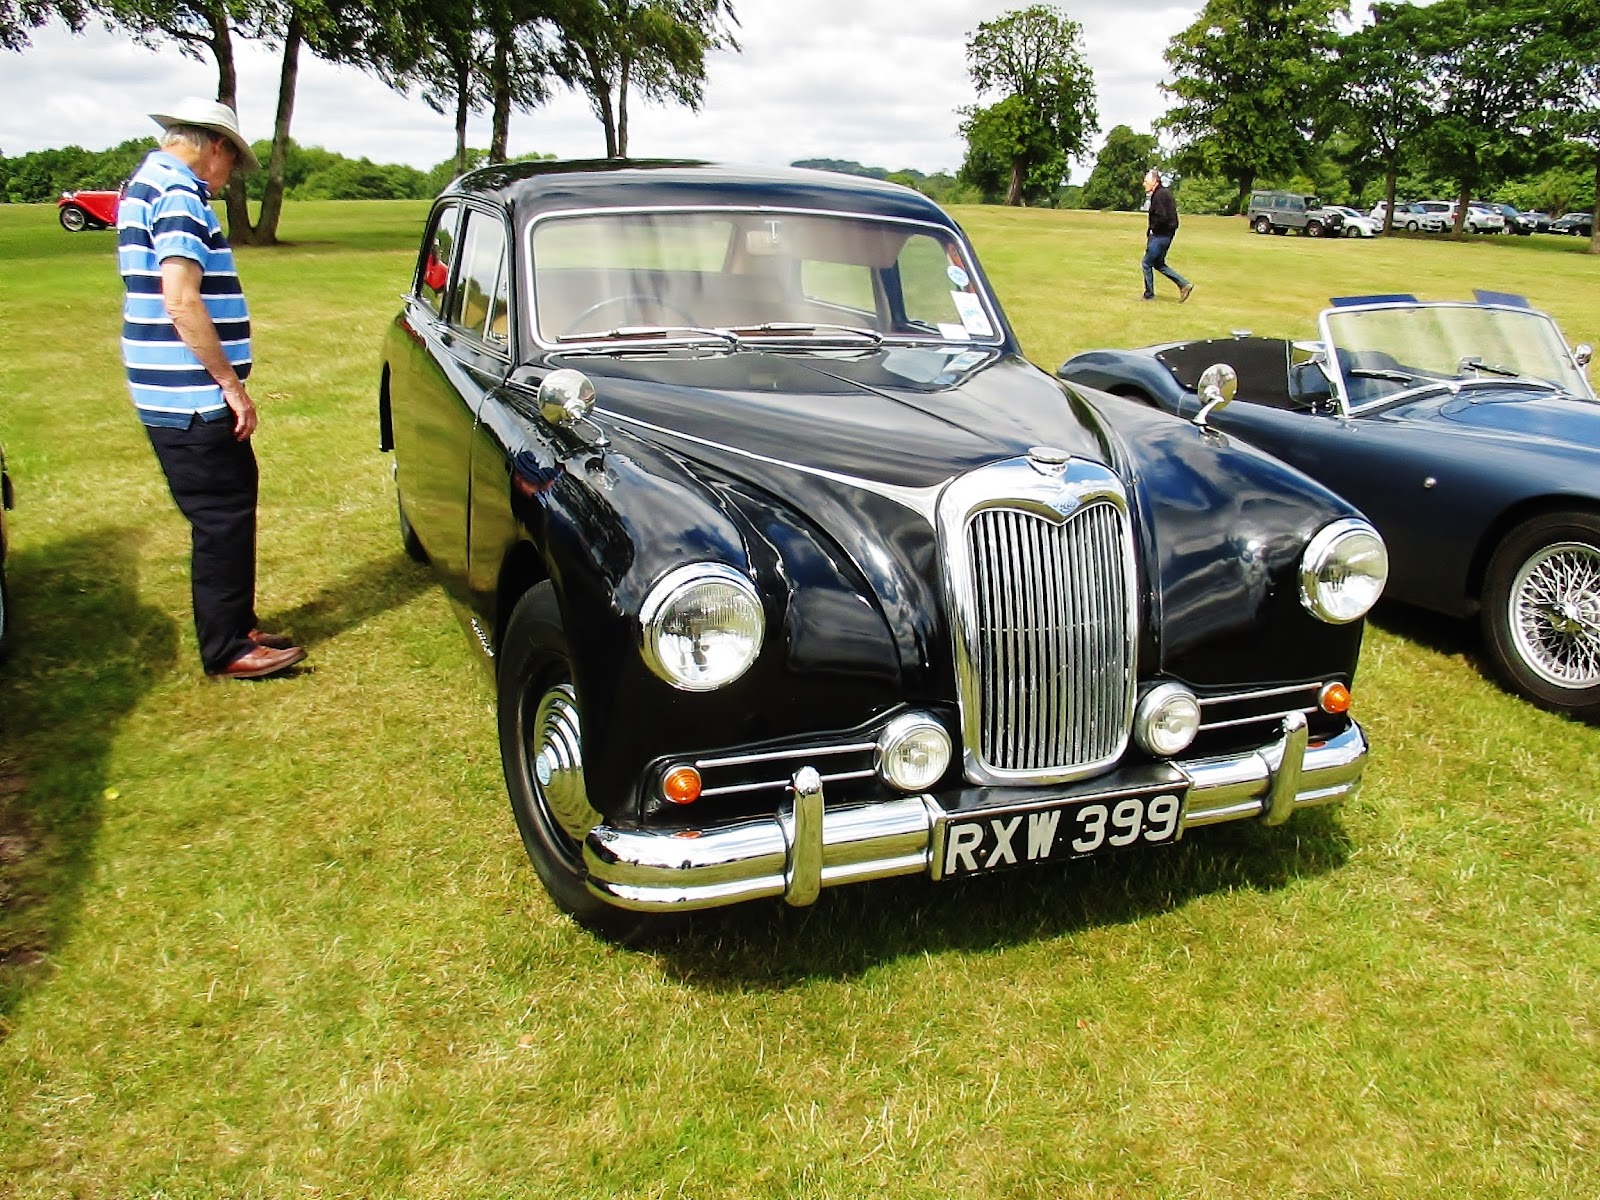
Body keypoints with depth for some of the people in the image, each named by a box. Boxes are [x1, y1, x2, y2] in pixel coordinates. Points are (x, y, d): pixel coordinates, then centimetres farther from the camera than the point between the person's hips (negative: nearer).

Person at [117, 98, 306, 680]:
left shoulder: (148, 184, 19)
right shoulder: (179, 193, -14)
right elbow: (181, 302, -24)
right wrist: (231, 384, -19)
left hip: (172, 396, 10)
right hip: (192, 399, -10)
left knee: (229, 511, 17)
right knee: (223, 518, -3)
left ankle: (235, 627, 27)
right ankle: (227, 651, 6)